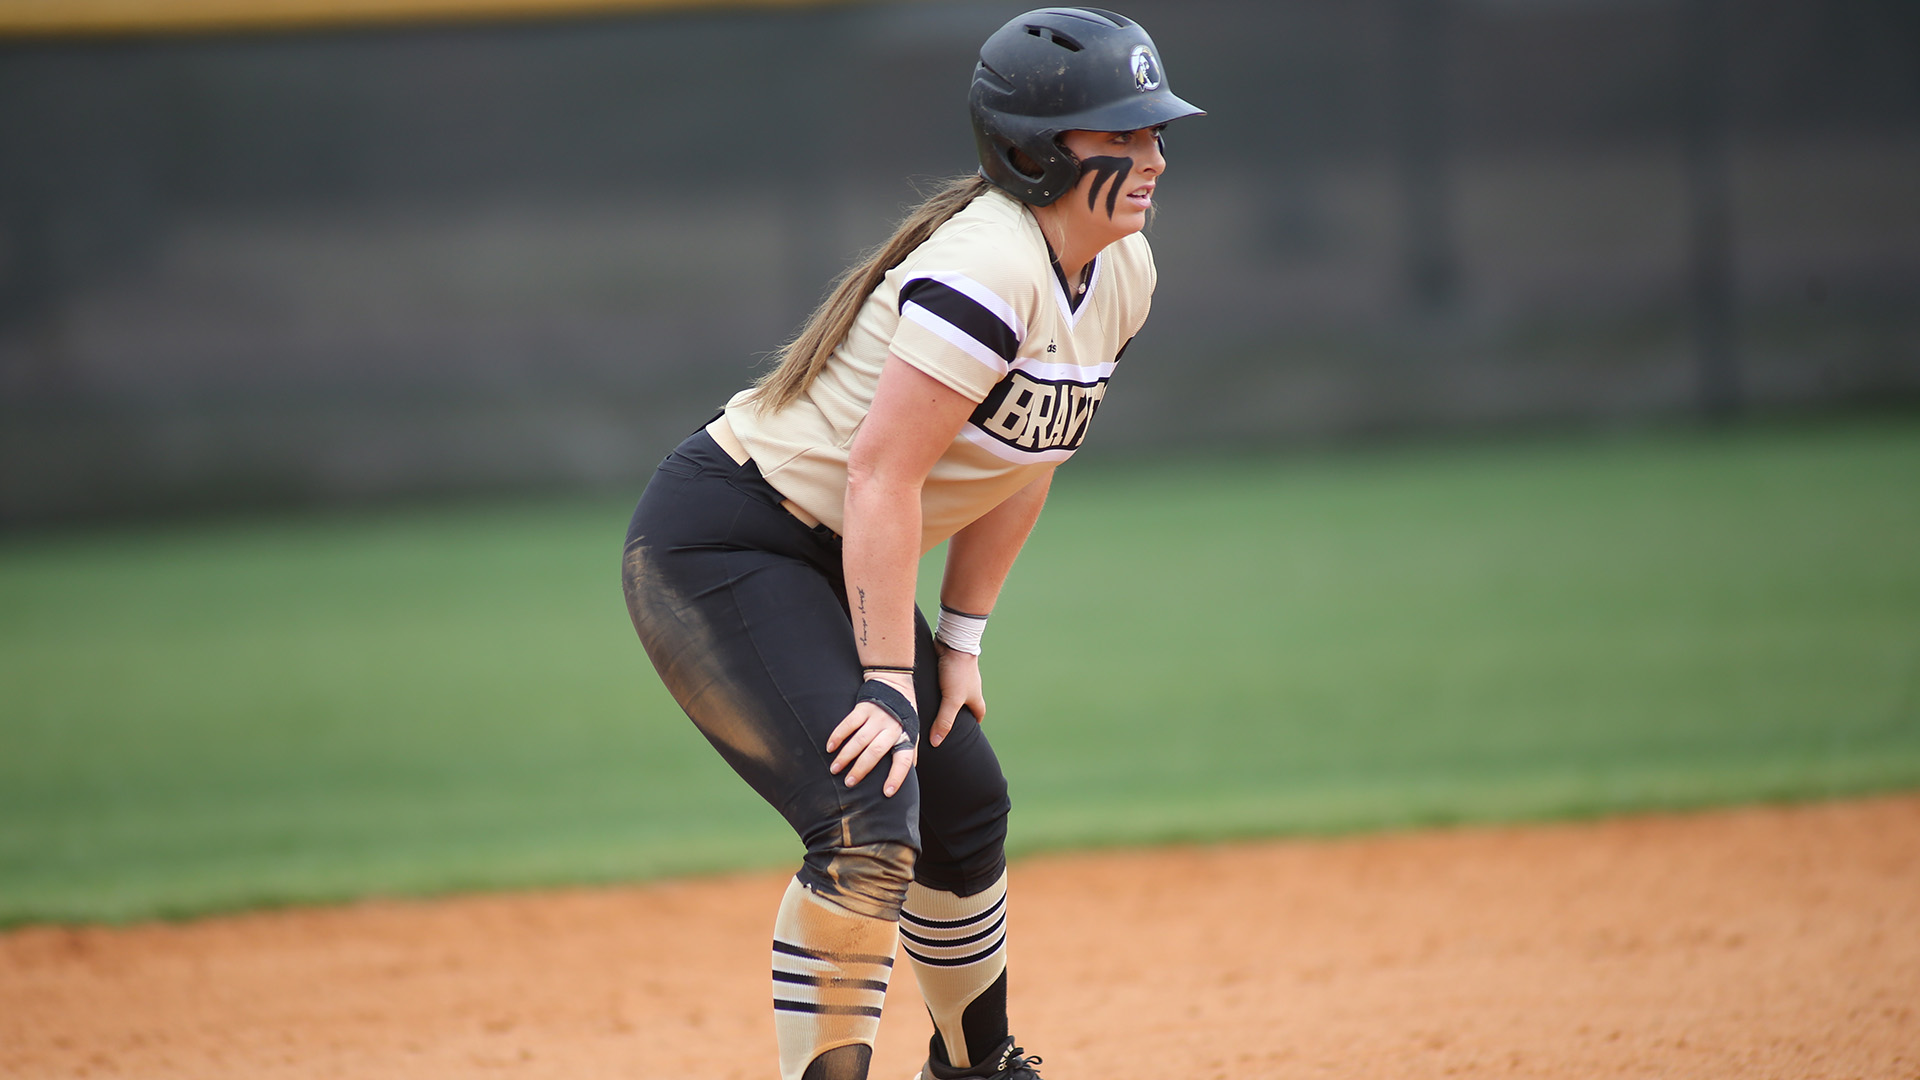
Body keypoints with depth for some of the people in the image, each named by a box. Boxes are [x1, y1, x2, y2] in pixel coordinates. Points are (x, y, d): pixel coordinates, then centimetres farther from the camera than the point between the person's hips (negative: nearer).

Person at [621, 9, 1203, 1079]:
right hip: (720, 543, -10)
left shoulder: (1120, 273, 2)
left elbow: (1024, 461, 11)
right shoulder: (987, 268, -27)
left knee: (969, 813, 16)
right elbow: (882, 477, -29)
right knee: (871, 826, -23)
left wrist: (962, 641, 8)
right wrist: (888, 686, -28)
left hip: (831, 565, 10)